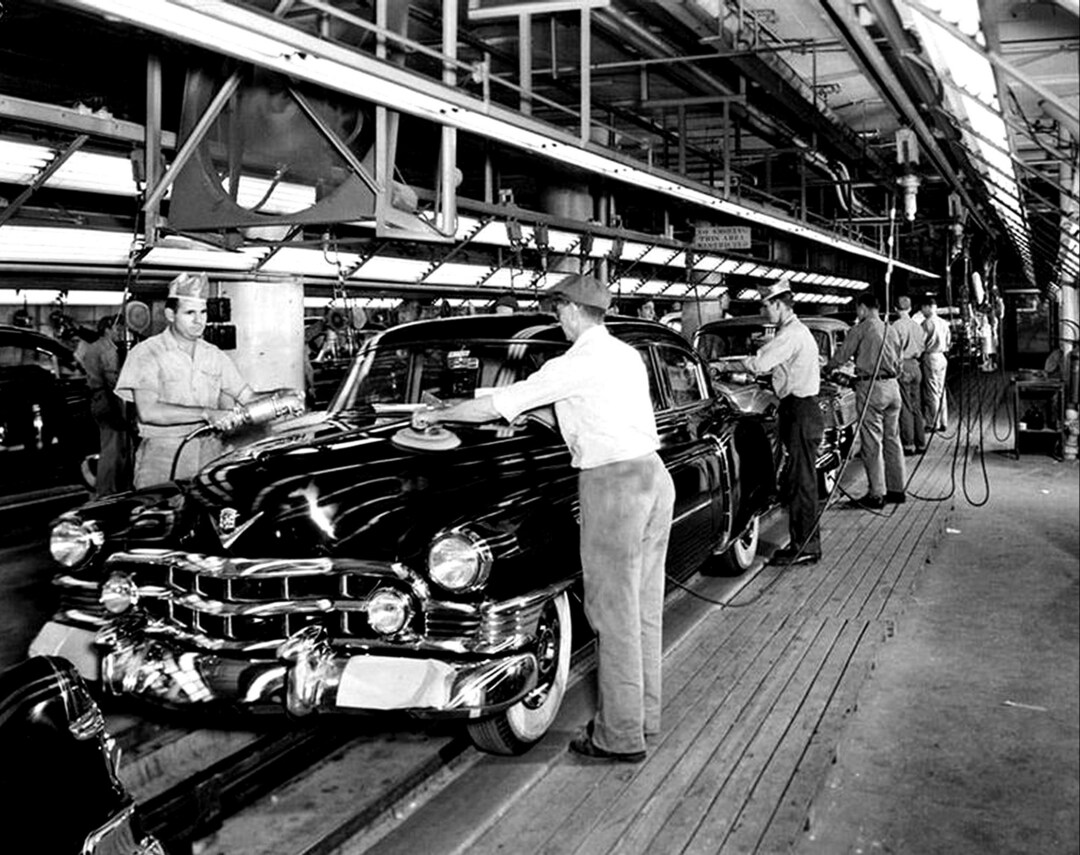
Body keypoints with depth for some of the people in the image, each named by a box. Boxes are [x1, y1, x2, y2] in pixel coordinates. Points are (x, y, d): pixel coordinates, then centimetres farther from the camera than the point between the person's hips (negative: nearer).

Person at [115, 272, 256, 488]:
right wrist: (207, 413, -20)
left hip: (210, 459, 4)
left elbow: (247, 397, 14)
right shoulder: (147, 353, -4)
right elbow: (148, 411, -16)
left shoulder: (215, 356, 13)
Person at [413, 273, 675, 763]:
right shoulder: (626, 354, 12)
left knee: (614, 613, 0)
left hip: (612, 484, -8)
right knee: (644, 608, 16)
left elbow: (496, 406, -6)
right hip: (655, 474, 8)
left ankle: (621, 737, 8)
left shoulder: (575, 364, -11)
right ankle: (643, 713, 27)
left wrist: (435, 414, 8)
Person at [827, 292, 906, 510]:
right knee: (892, 439, 13)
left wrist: (826, 369, 14)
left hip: (871, 387, -7)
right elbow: (898, 364, 18)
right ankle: (896, 489, 19)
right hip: (892, 386, 7)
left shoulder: (861, 329, -7)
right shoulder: (891, 331, 13)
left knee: (872, 443, -4)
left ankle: (876, 495, -4)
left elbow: (841, 357, -4)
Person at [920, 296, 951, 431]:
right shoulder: (944, 323, 10)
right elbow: (949, 341, 15)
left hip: (931, 357, -8)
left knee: (931, 392, -4)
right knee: (941, 391, 12)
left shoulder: (927, 323, -13)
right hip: (942, 357, 8)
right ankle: (943, 423, 15)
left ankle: (933, 423, -3)